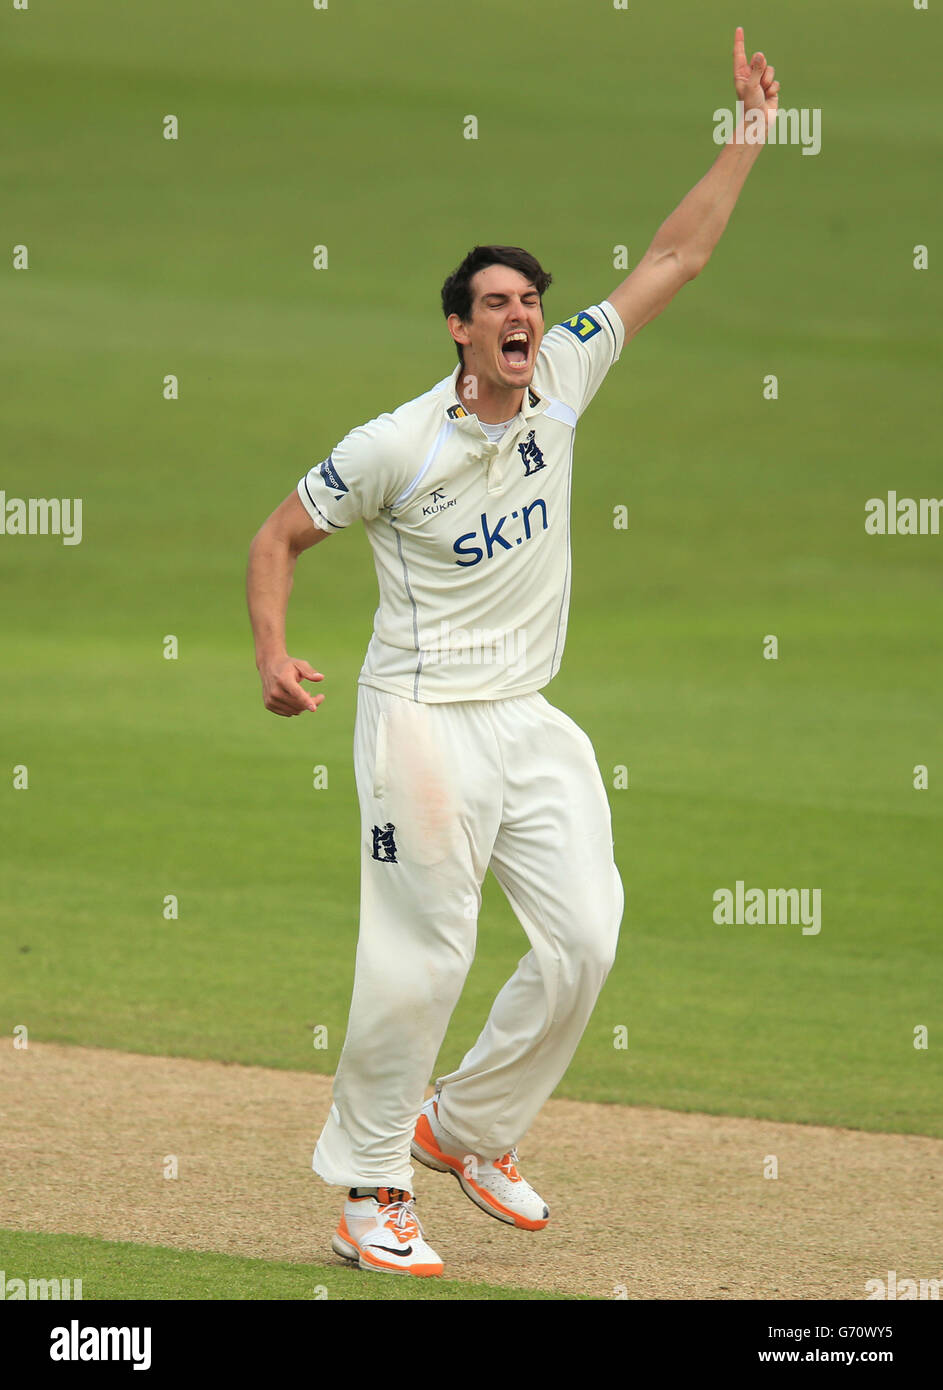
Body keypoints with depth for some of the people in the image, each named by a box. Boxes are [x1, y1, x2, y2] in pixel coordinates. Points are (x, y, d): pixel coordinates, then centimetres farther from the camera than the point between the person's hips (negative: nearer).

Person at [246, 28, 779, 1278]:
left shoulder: (562, 386, 3)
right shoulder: (399, 444, -11)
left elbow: (676, 257, 6)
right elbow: (280, 537, -1)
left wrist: (750, 133, 2)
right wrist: (273, 656, -17)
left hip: (531, 724, 6)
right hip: (424, 718, -6)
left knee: (583, 941, 0)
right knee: (422, 954, -9)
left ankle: (467, 1129, 20)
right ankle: (368, 1187, 3)